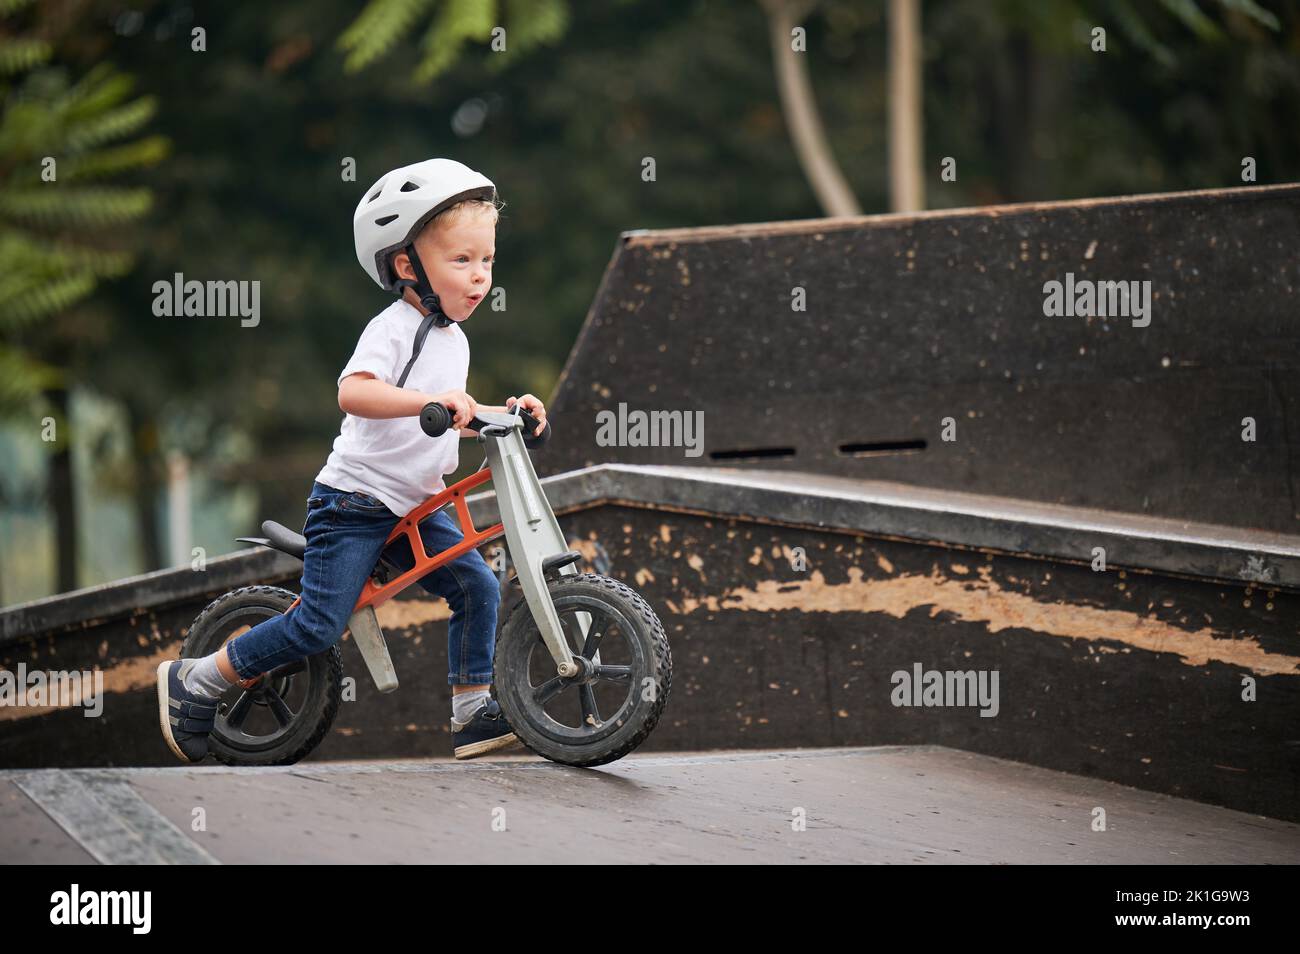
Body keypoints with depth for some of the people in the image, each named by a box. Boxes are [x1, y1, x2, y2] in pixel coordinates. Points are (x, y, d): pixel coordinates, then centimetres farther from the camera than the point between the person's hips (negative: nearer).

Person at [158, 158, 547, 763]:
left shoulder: (453, 339, 11)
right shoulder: (393, 329, -17)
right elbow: (354, 392, -37)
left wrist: (506, 412, 14)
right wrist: (431, 401, -48)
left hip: (415, 507, 8)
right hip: (354, 503, -8)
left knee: (477, 587, -6)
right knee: (320, 624, -11)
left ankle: (470, 712, 4)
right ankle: (192, 682, 3)